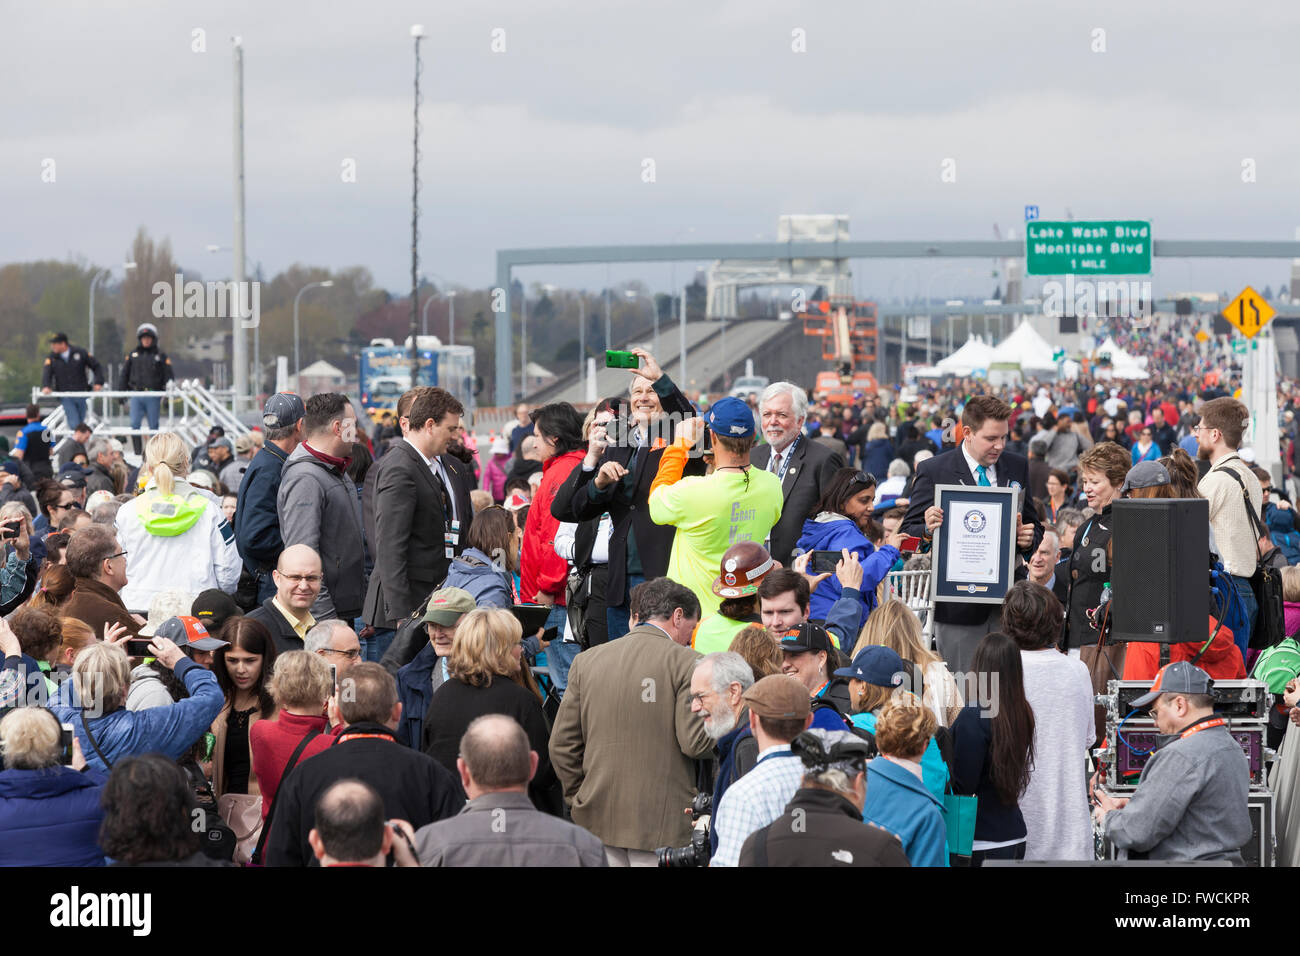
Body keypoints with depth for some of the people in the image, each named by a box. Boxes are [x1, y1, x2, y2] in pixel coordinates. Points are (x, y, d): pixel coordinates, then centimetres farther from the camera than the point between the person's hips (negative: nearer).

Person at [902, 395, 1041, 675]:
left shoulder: (1017, 468, 11)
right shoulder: (934, 471, -2)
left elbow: (1035, 529, 16)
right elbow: (909, 533, -1)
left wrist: (1029, 539, -7)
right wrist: (928, 529, -24)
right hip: (959, 606, -3)